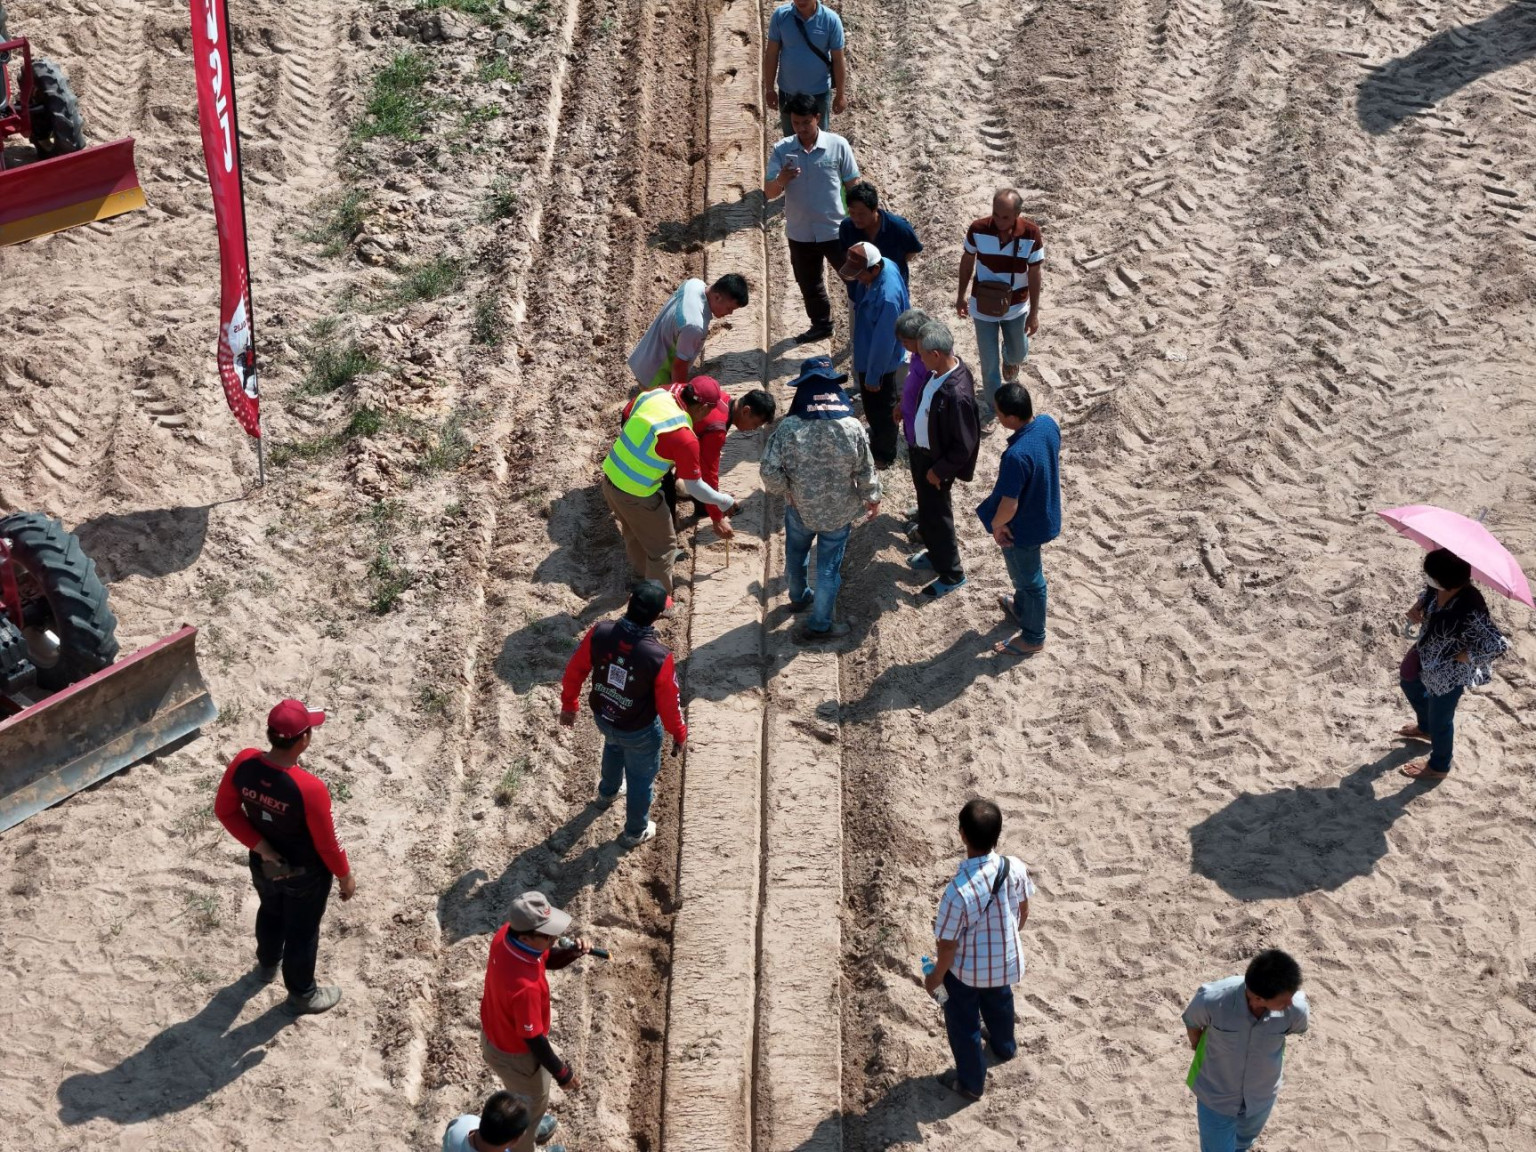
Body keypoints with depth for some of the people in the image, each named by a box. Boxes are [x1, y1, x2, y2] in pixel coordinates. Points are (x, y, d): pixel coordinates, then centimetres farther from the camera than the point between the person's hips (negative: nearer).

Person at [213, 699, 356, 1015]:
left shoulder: (243, 763, -25)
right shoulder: (310, 790, -39)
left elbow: (224, 810, -11)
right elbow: (327, 844, -24)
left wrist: (260, 847, -10)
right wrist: (346, 877, -5)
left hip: (263, 866, 5)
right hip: (305, 874, -5)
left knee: (270, 912, 35)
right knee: (302, 931, 22)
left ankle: (267, 964, 63)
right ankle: (302, 994, 46)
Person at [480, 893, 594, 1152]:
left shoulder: (507, 933, -21)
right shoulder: (525, 986, -45)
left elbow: (547, 959, -1)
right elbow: (533, 1039, -30)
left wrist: (573, 952, -23)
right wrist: (562, 1074, -15)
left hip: (493, 1034, 7)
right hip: (516, 1054, -7)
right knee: (531, 1105, 24)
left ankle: (527, 1125, 65)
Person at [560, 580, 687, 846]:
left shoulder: (600, 633, -27)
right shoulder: (659, 658, -36)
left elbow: (574, 671, -10)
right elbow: (668, 704, -21)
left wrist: (568, 704, 9)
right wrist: (679, 734, -1)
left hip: (602, 717, 4)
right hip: (639, 731, -4)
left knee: (614, 745, 40)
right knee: (641, 779, 26)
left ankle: (607, 792, 67)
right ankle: (635, 832, 49)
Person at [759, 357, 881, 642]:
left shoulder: (788, 428, -25)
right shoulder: (851, 428, -24)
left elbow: (770, 471, -19)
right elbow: (865, 471, -11)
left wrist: (786, 490, 2)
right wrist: (872, 499, 8)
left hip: (800, 508, 1)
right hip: (839, 511, -1)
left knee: (795, 554, 30)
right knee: (829, 565, 18)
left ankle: (798, 597, 56)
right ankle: (820, 624, 31)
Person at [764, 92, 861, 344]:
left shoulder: (838, 146, -10)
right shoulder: (782, 150, -6)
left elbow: (853, 186, -3)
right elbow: (769, 193, -7)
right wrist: (781, 180, -29)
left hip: (836, 230, -3)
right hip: (800, 233, 3)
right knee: (809, 284, 19)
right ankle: (821, 324, 40)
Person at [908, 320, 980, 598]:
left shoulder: (957, 394, -37)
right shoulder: (940, 370, -10)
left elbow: (965, 444, -28)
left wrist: (939, 470, -18)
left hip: (937, 462, -9)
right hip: (922, 451, 9)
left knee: (936, 516, 10)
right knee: (927, 510, 27)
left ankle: (951, 574, 30)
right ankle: (935, 553, 50)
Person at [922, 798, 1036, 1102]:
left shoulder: (958, 892, -39)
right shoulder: (1016, 868, -25)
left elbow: (948, 946, -24)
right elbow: (1024, 913, -5)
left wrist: (935, 977, -4)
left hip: (967, 970, -5)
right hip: (1006, 961, 5)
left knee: (963, 1023, 24)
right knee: (999, 1003, 36)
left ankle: (971, 1082, 46)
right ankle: (1004, 1046, 65)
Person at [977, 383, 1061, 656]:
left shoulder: (1016, 456, -41)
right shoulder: (1049, 424, -17)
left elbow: (1009, 506, -33)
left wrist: (996, 524, -12)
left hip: (1024, 528, -8)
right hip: (1046, 514, 8)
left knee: (1029, 579, 17)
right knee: (1025, 572, 34)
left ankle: (1033, 638, 40)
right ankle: (1021, 608, 60)